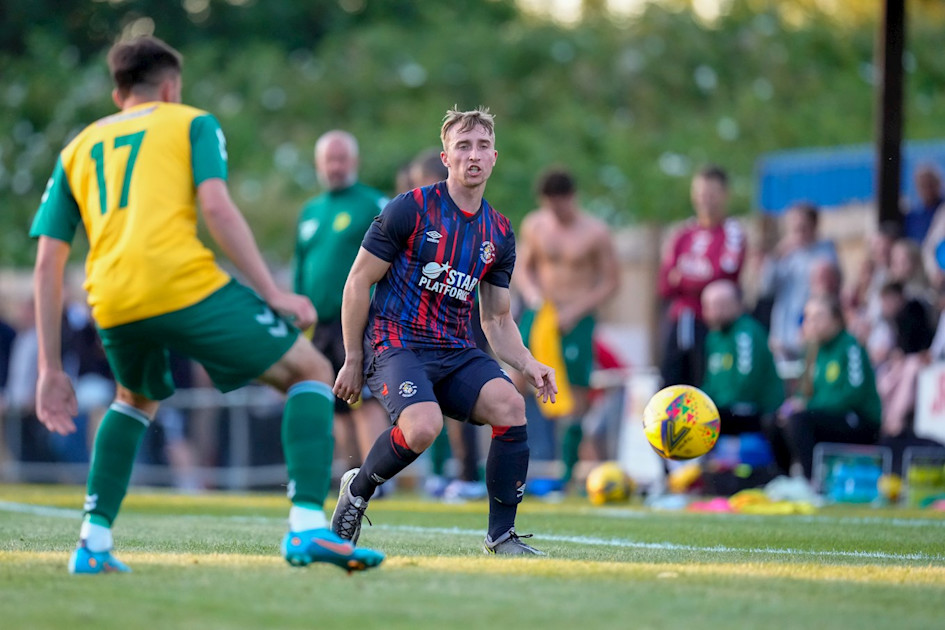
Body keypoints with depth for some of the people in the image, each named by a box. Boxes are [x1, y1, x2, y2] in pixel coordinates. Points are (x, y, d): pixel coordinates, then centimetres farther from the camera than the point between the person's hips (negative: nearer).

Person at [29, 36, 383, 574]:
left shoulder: (78, 149, 27)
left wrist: (51, 369, 19)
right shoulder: (191, 123, 17)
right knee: (311, 372, 9)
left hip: (113, 307, 5)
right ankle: (308, 525, -9)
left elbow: (48, 262, 19)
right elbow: (215, 206, -3)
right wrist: (273, 294, -3)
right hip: (187, 284, -5)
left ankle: (93, 542, 21)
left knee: (136, 400, 35)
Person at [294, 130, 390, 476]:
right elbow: (300, 269, 25)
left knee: (364, 399, -18)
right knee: (339, 409, 6)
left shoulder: (375, 205, 1)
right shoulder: (310, 211, 19)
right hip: (319, 325, 6)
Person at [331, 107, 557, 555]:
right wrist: (353, 361, -3)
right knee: (424, 426, -33)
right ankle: (358, 488, -1)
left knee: (509, 404, -24)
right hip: (395, 344, -5)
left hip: (455, 350, 5)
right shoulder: (410, 209, -6)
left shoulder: (499, 234, 11)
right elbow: (358, 284, -2)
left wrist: (528, 365, 0)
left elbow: (497, 320, 18)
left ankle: (502, 535, -11)